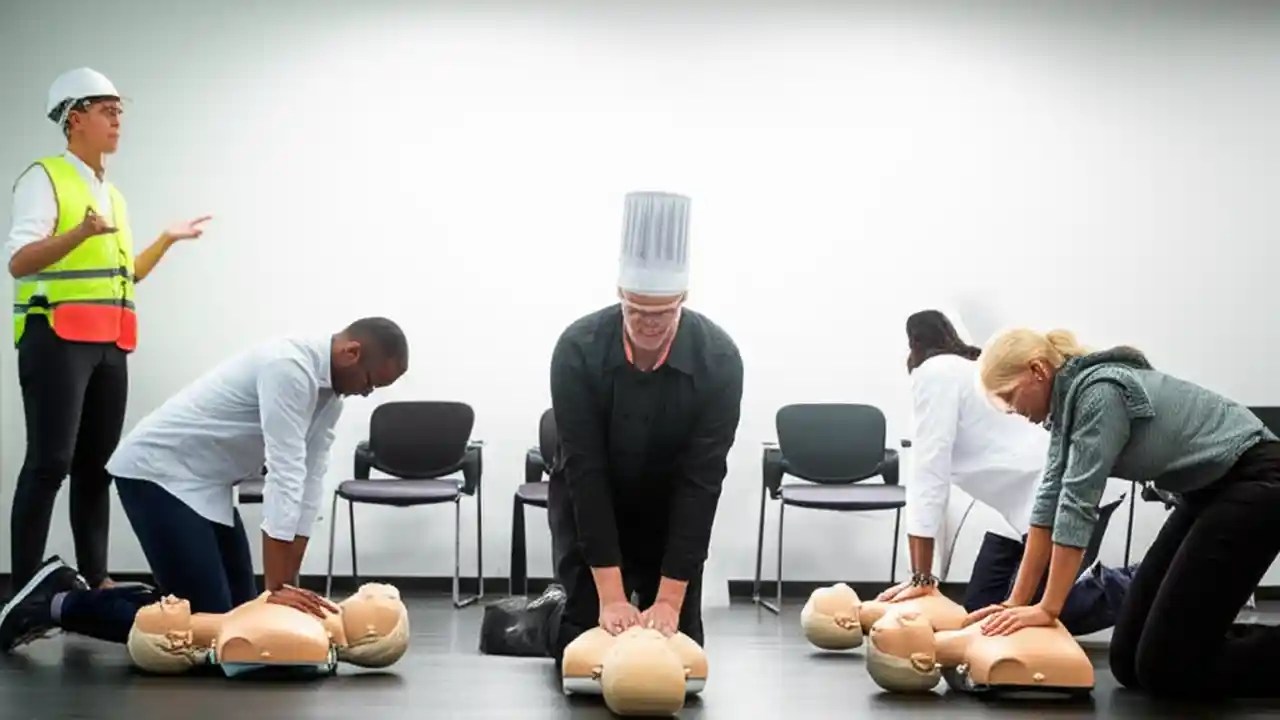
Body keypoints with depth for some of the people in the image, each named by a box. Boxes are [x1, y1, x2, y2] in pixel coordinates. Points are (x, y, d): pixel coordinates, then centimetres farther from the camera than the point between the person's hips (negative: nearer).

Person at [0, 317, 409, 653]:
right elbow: (285, 475, -28)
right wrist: (276, 588, -29)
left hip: (204, 484, 10)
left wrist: (289, 582, -3)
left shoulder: (329, 392, 4)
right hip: (157, 473, -10)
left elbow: (308, 482, 2)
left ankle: (79, 593, 18)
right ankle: (60, 605, 0)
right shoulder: (288, 366, -25)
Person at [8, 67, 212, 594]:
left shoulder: (111, 193, 20)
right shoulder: (44, 178, -5)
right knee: (50, 463, -12)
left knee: (96, 465, 9)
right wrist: (80, 232, -31)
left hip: (109, 344, 8)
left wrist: (167, 240, 18)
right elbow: (19, 263, -17)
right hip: (57, 338, -8)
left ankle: (94, 578, 13)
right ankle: (25, 590, -10)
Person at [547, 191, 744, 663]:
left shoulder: (718, 359, -27)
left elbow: (701, 481, -26)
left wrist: (669, 599, -29)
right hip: (587, 512, -1)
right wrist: (611, 596, -31)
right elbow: (584, 471, -28)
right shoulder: (578, 350, -28)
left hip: (673, 514, 1)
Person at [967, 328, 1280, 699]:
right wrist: (1017, 602, 2)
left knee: (1166, 668, -13)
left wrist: (1048, 609, -20)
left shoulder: (1101, 391, -22)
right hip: (1209, 489, 9)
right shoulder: (1069, 398, 6)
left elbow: (1078, 504, -23)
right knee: (1129, 662, 4)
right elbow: (1052, 499, 6)